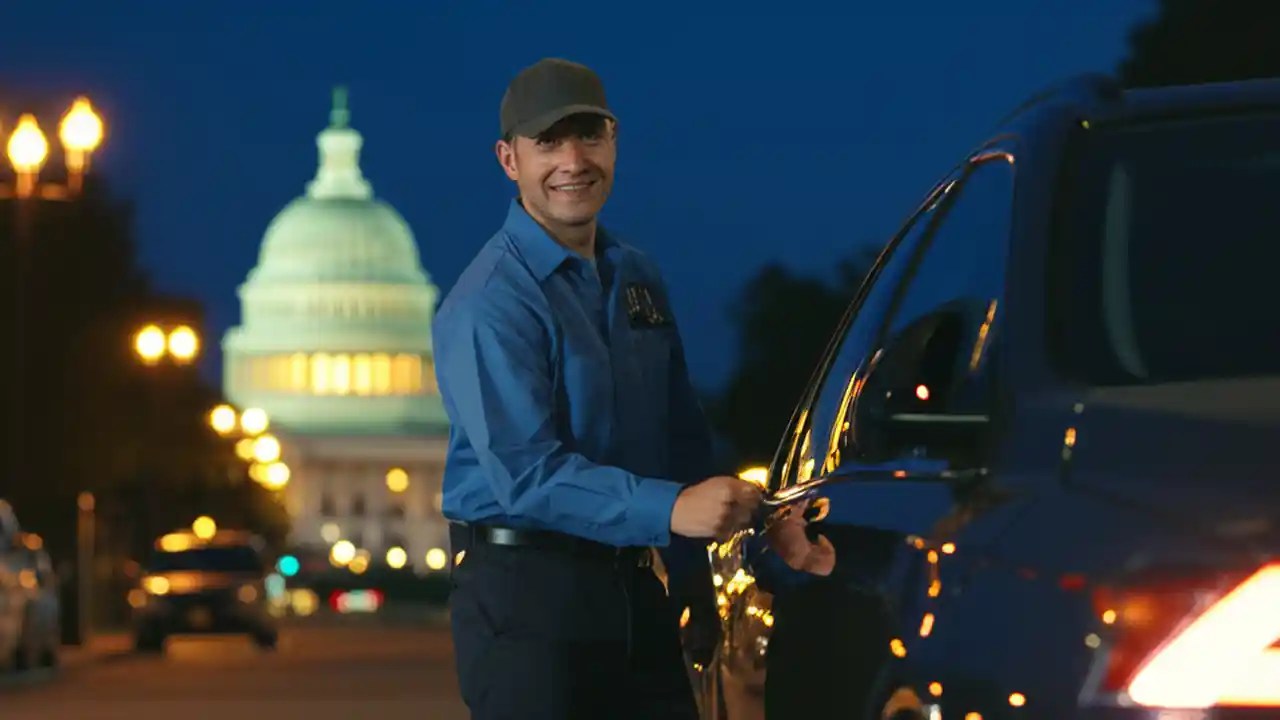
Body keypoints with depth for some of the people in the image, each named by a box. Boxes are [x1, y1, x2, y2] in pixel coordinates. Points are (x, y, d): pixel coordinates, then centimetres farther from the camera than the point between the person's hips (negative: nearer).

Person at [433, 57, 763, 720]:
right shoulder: (490, 303, -14)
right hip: (524, 592, -7)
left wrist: (693, 578, 14)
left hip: (636, 591, 7)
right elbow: (523, 472, -23)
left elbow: (683, 436, 19)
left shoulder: (636, 278, 13)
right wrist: (671, 509, -33)